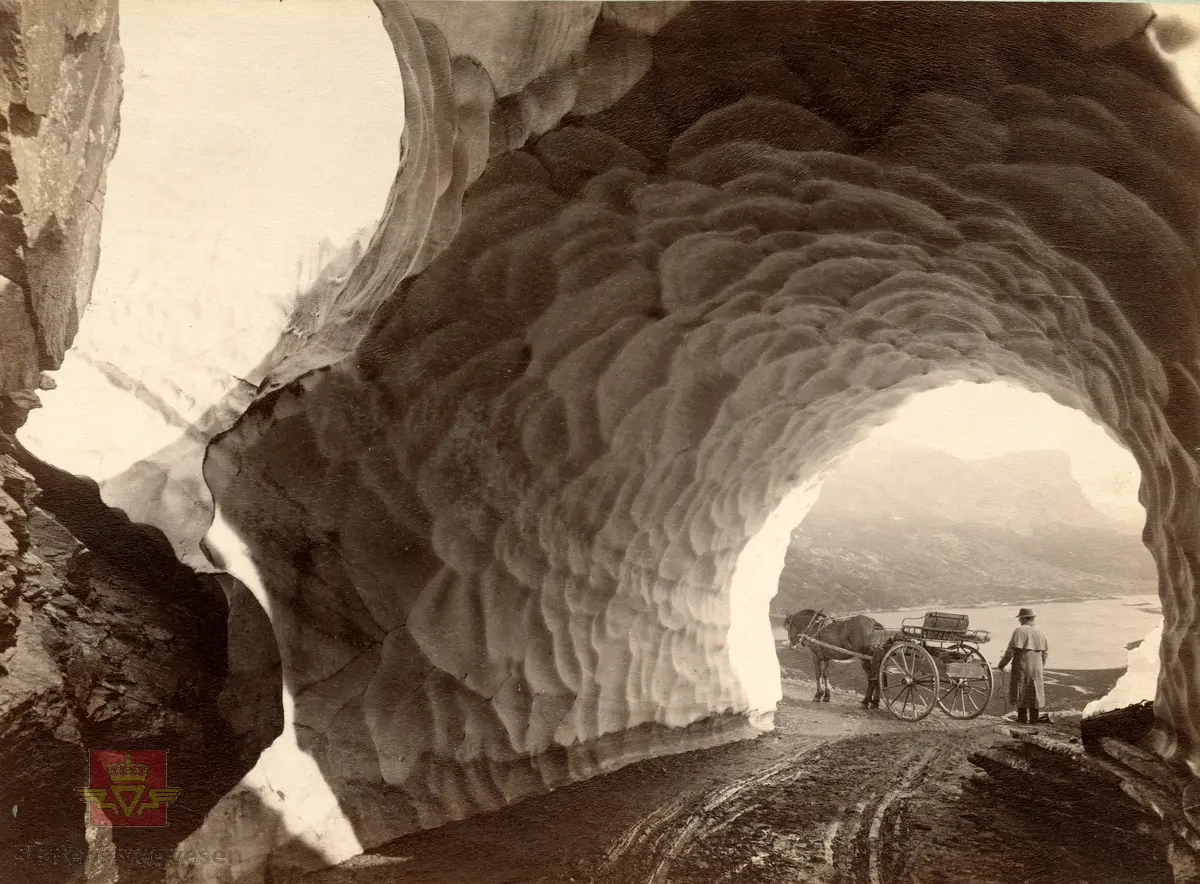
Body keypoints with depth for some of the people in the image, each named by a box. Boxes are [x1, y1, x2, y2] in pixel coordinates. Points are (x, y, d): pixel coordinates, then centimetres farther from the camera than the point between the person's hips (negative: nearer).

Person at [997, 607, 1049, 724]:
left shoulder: (1020, 630, -12)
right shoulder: (1040, 632, 6)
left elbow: (1011, 650, -16)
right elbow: (1045, 651, 11)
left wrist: (1002, 664, -7)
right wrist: (1042, 666, 25)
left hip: (1021, 665, -5)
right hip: (1036, 667, 5)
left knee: (1021, 691, 5)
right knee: (1034, 691, 13)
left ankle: (1022, 718, 7)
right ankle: (1033, 718, 14)